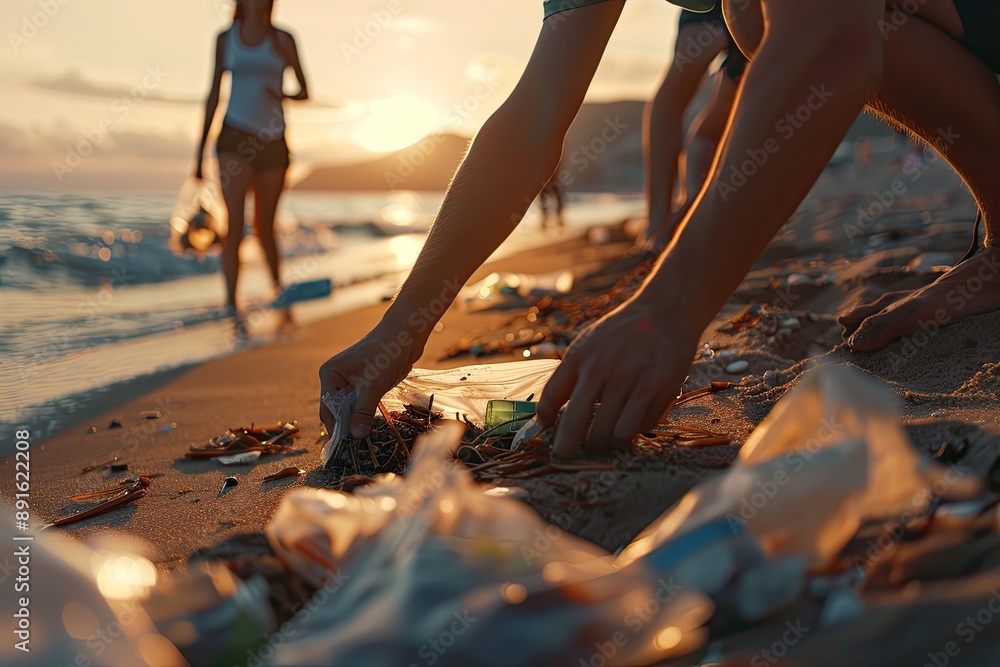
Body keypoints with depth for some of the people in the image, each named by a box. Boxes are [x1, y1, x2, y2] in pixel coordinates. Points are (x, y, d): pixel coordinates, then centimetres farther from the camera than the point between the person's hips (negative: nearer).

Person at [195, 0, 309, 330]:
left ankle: (279, 294, 29)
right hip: (235, 138, -1)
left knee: (265, 227, 9)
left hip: (272, 142, 1)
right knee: (235, 223, -14)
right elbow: (214, 94, 10)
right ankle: (232, 308, -15)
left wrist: (284, 95, -15)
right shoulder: (226, 38, 7)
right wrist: (201, 149, 7)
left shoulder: (282, 39, 7)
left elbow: (305, 91, 9)